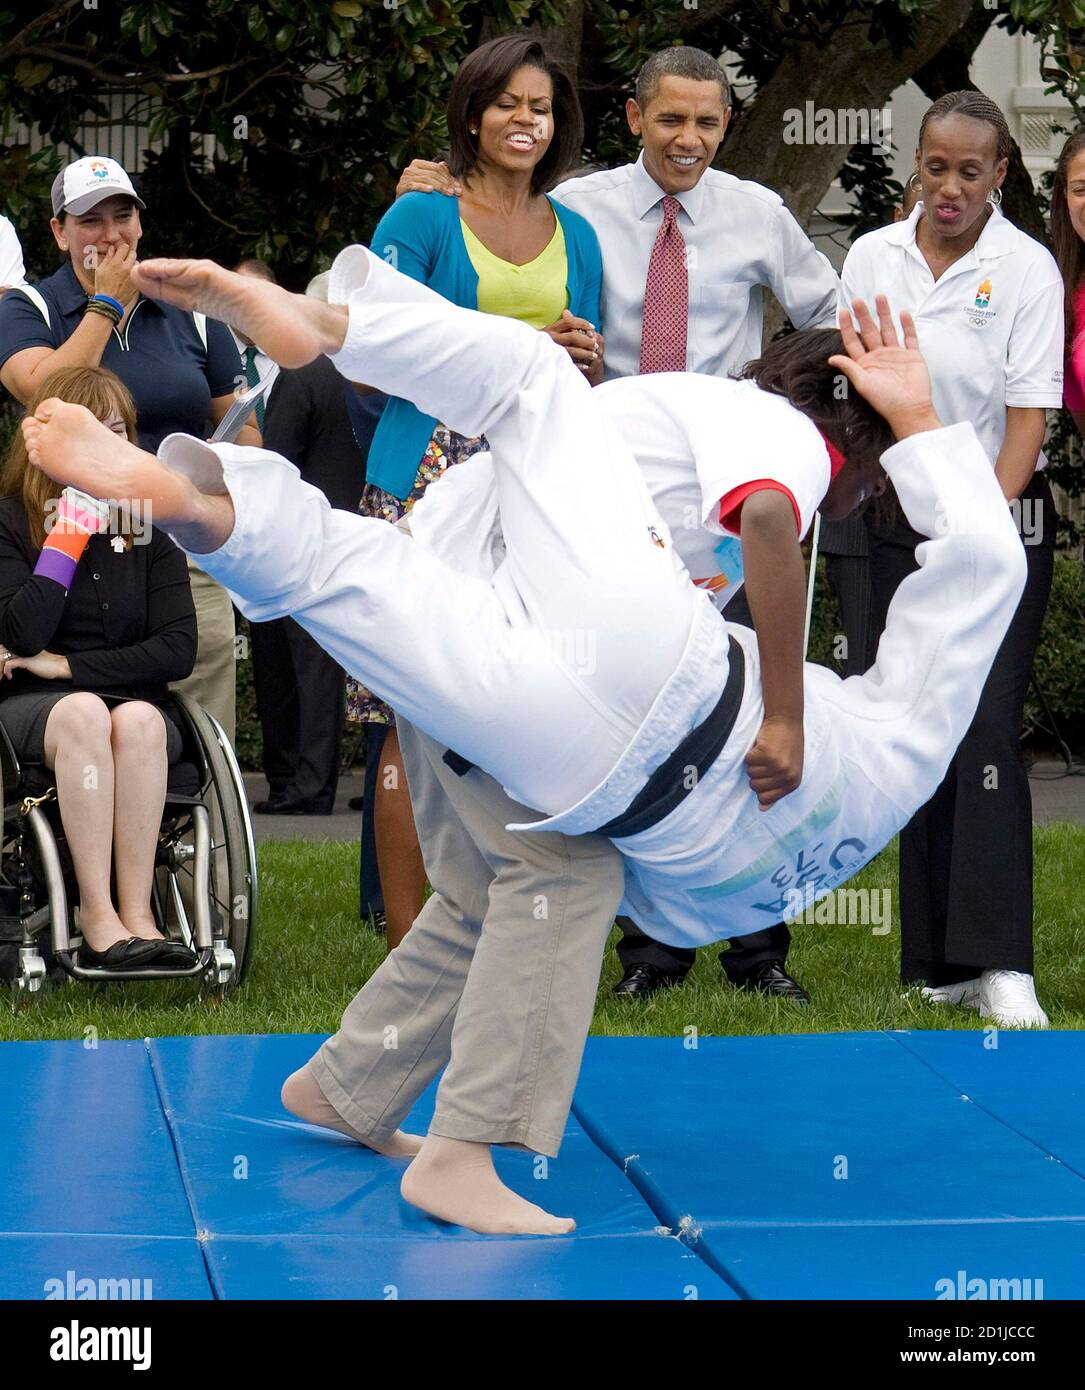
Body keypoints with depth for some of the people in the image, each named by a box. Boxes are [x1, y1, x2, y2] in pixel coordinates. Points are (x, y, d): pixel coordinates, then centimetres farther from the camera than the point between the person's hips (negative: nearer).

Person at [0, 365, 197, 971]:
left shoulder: (150, 530, 7)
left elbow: (179, 649, -3)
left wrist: (70, 666, -10)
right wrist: (68, 536, -16)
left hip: (136, 702, 2)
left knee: (138, 719, -34)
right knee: (83, 714, -37)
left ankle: (139, 912, -37)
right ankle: (98, 916, -39)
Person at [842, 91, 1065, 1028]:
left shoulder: (1026, 268, -6)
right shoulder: (872, 258, 6)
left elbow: (1029, 415, -8)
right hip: (901, 522, 4)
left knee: (986, 733, -13)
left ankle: (1000, 964, -17)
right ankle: (934, 962, 10)